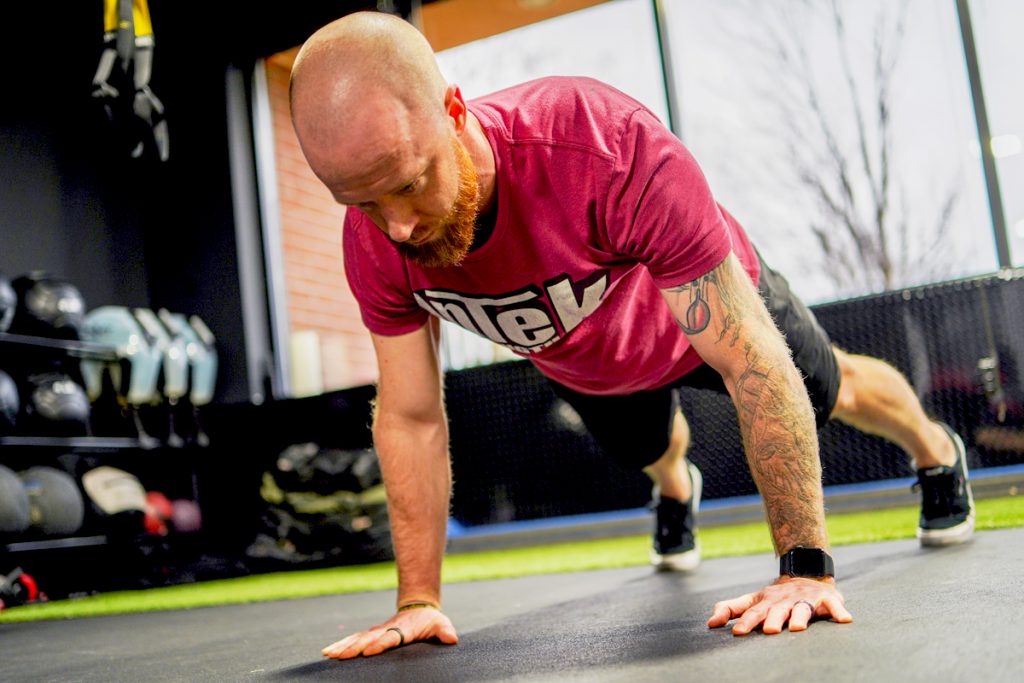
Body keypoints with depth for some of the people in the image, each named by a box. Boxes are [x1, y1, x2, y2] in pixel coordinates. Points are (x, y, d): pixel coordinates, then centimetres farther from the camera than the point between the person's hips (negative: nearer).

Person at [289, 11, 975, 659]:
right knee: (646, 449, 34)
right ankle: (676, 491, 73)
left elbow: (752, 365, -44)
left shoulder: (614, 150, -50)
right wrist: (419, 601, -24)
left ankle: (937, 452, 60)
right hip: (576, 363, 3)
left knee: (828, 392, 25)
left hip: (711, 300, -3)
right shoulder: (373, 242, -35)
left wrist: (807, 567, -41)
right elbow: (410, 420, -22)